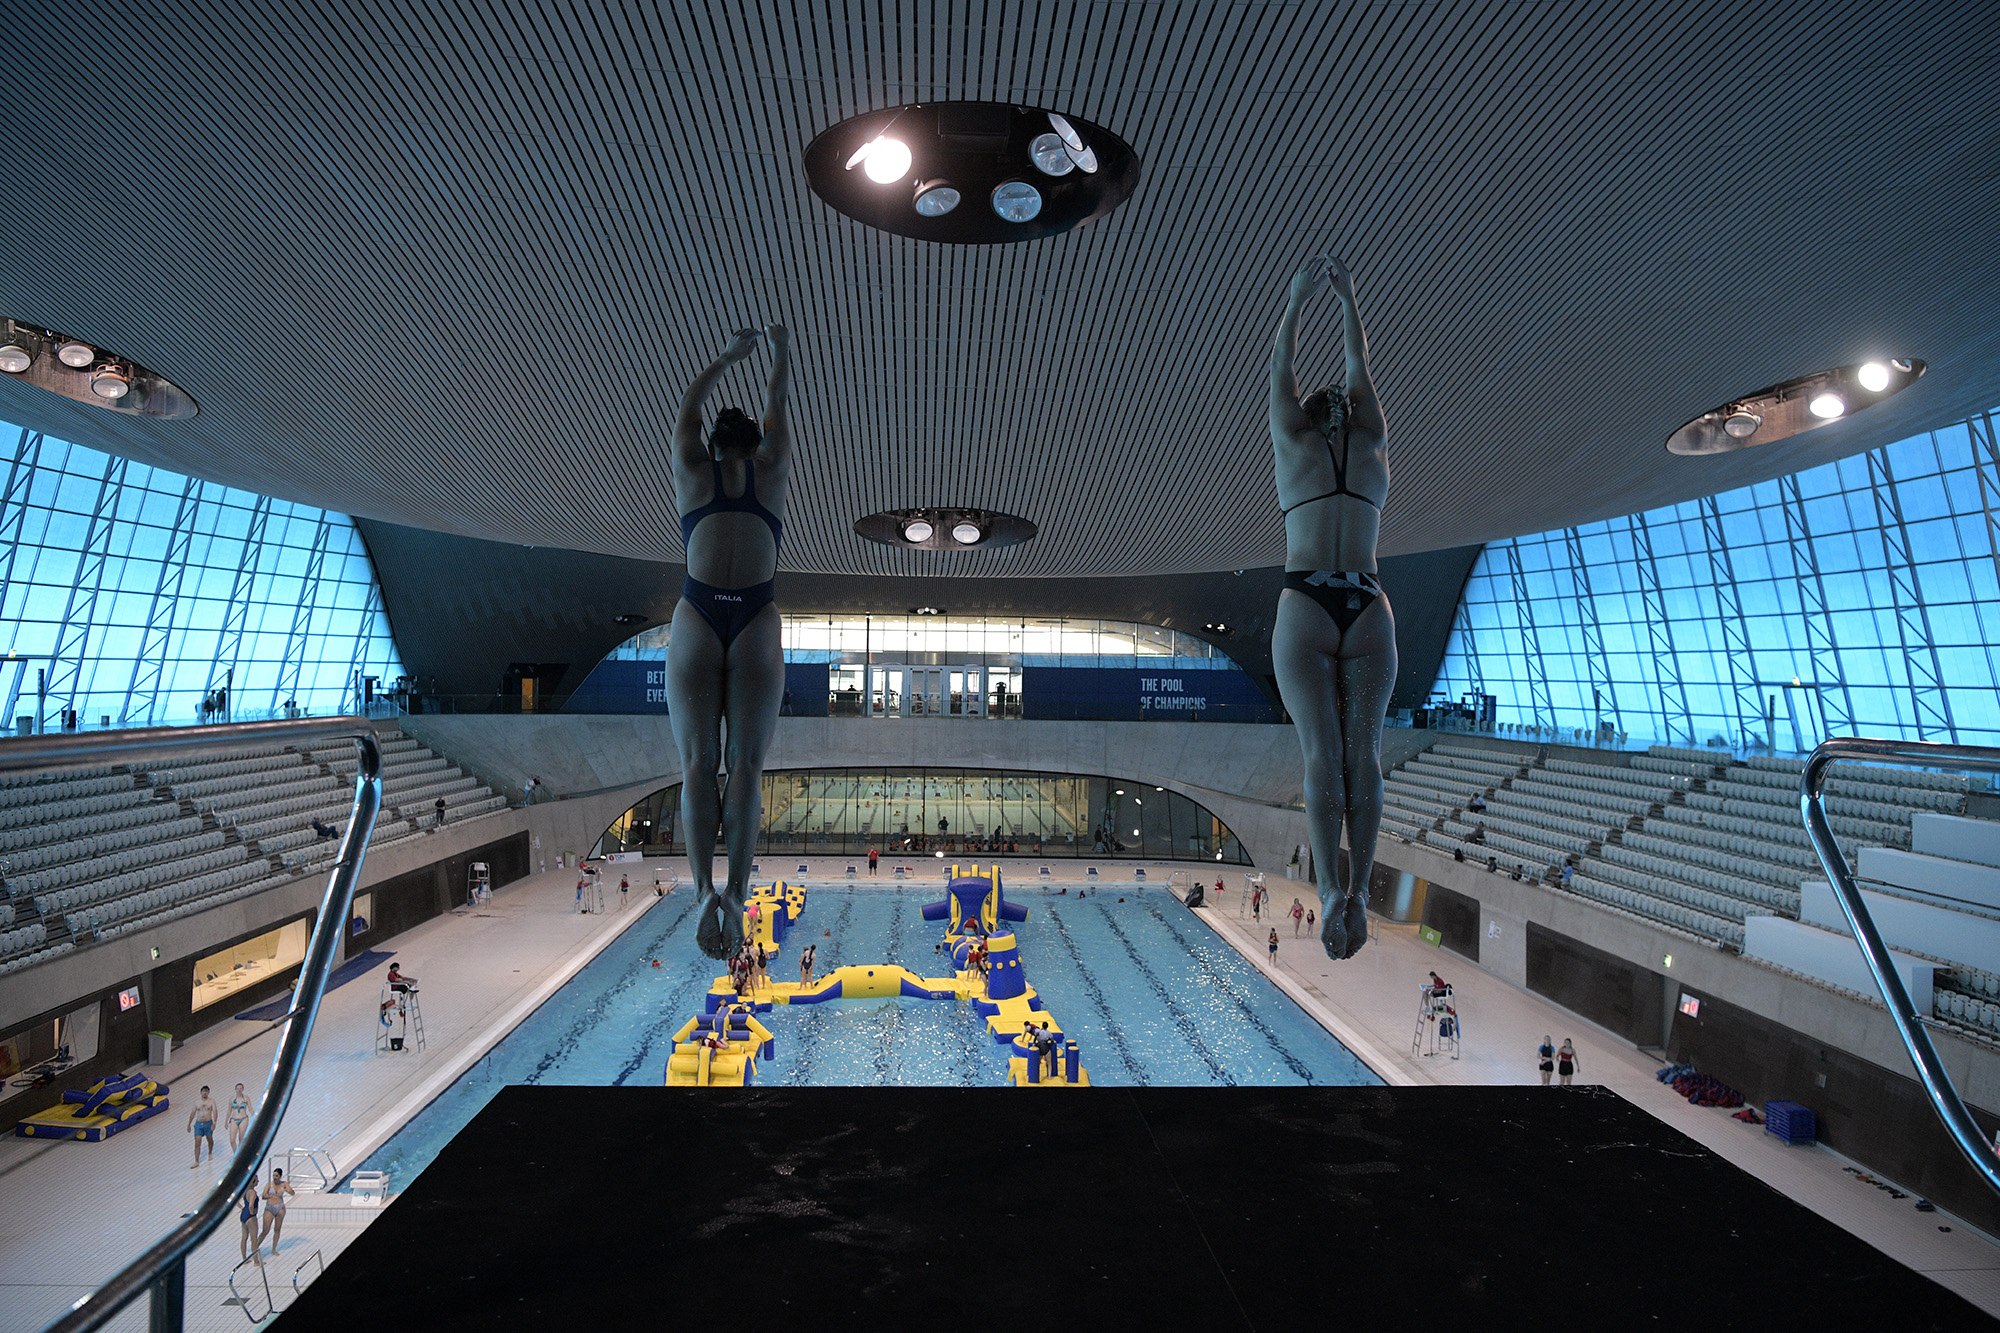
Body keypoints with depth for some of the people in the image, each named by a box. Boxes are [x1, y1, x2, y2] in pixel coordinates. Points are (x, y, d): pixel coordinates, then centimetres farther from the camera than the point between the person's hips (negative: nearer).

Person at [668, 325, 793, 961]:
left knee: (698, 763, -1)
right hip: (757, 624, 0)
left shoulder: (693, 471, 17)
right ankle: (735, 894, -14)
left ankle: (704, 890, -17)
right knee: (746, 764, -2)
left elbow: (689, 406, 35)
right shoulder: (770, 471, 16)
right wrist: (780, 348, 50)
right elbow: (778, 402, 32)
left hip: (696, 621, 1)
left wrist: (729, 355, 49)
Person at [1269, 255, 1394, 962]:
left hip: (1306, 611, -2)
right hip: (1368, 612, 2)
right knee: (1363, 752, -2)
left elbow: (1279, 366, 25)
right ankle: (1358, 891, -7)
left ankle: (1331, 888, -19)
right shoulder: (1372, 445, 17)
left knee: (1322, 752, -9)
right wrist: (1346, 296, 41)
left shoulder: (1295, 442, 11)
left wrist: (1297, 298, 36)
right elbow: (1359, 366, 31)